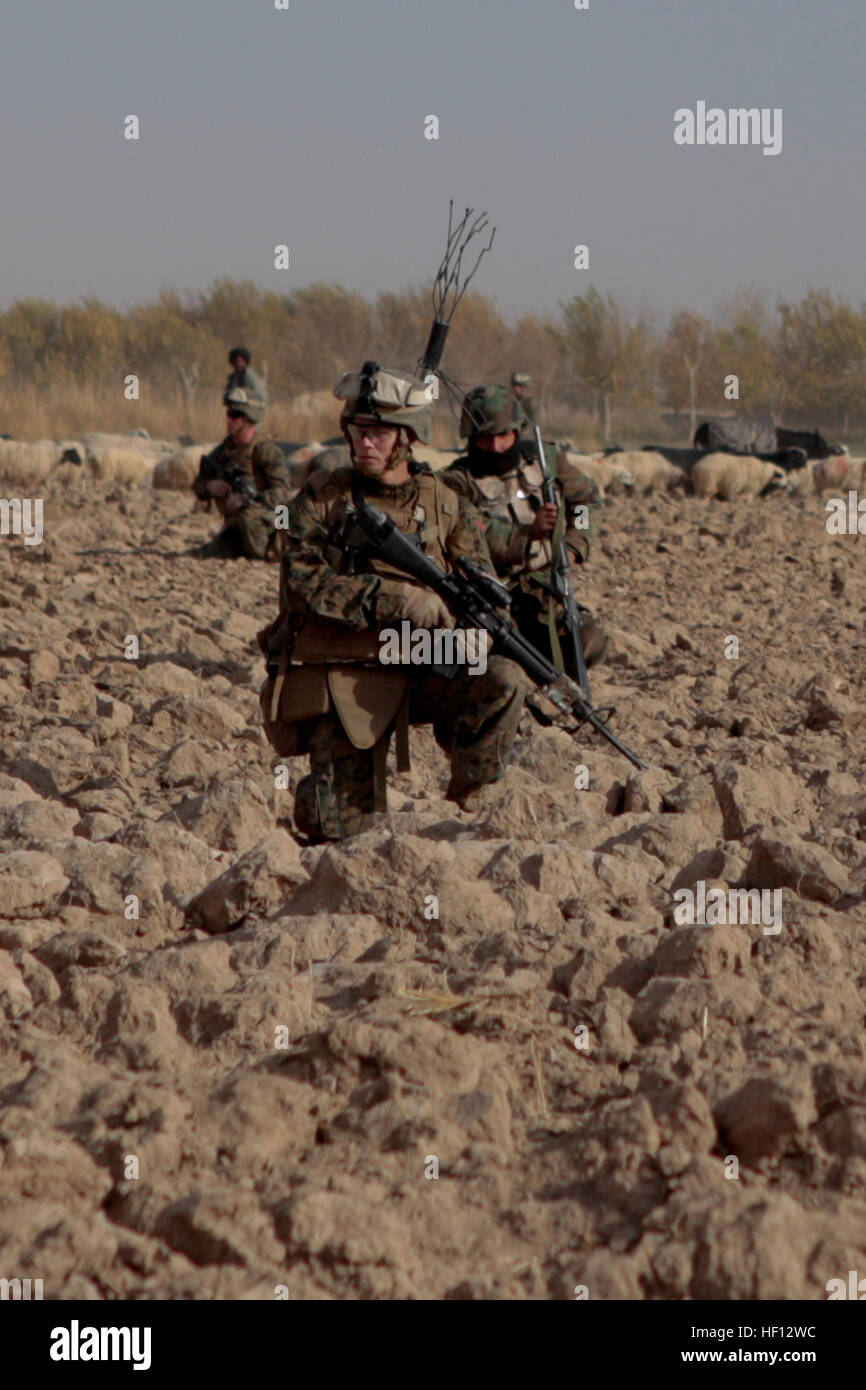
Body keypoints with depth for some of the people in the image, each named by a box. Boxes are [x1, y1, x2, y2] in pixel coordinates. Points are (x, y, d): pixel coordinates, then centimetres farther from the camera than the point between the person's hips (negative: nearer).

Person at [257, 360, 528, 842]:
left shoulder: (446, 506, 5)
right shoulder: (321, 498, 0)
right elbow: (305, 582, -13)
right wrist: (397, 600, -23)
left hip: (420, 674, 2)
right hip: (339, 681, -1)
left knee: (504, 681, -27)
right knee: (344, 827, -9)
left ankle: (470, 798, -6)